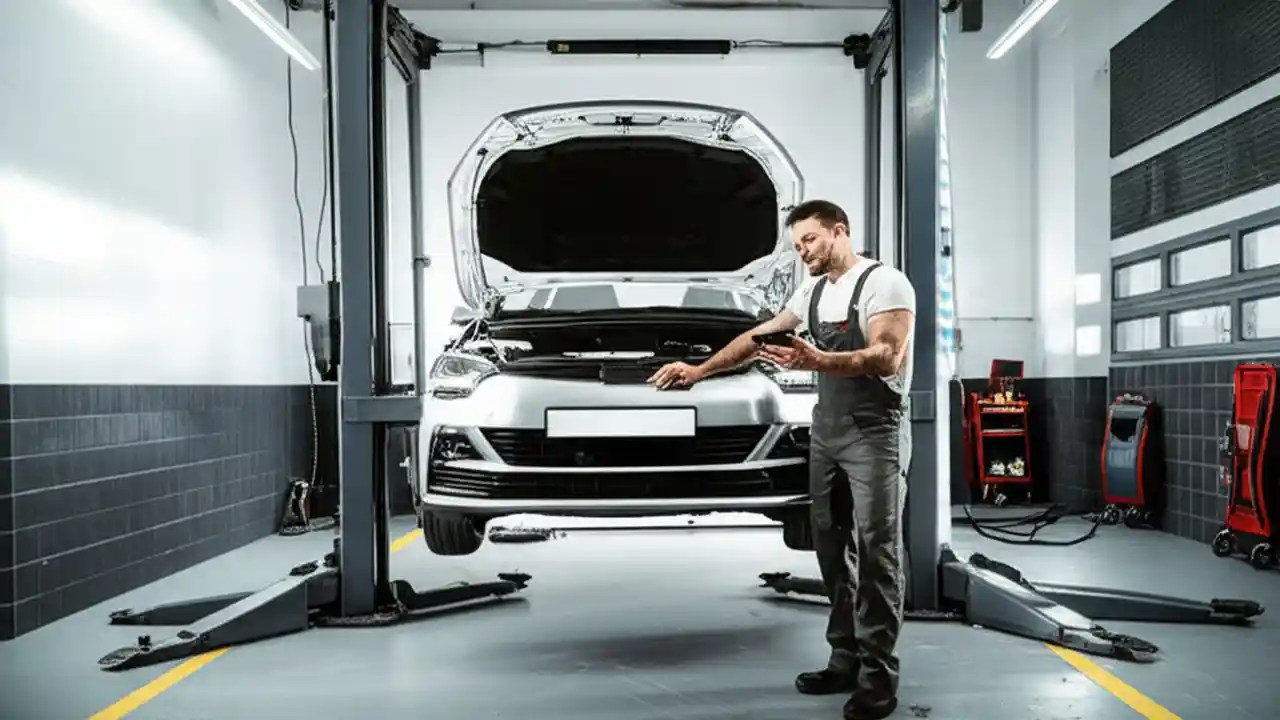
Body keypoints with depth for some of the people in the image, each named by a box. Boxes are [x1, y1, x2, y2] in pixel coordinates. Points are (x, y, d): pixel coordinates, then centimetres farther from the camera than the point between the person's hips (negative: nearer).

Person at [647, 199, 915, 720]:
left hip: (874, 433, -8)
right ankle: (845, 661, 15)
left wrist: (817, 361, -33)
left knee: (876, 550, -7)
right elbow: (757, 337, 20)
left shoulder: (885, 283, -8)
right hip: (826, 430, 8)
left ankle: (878, 676, -2)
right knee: (833, 546, 7)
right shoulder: (812, 292, 17)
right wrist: (698, 370, 14)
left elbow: (885, 359, -20)